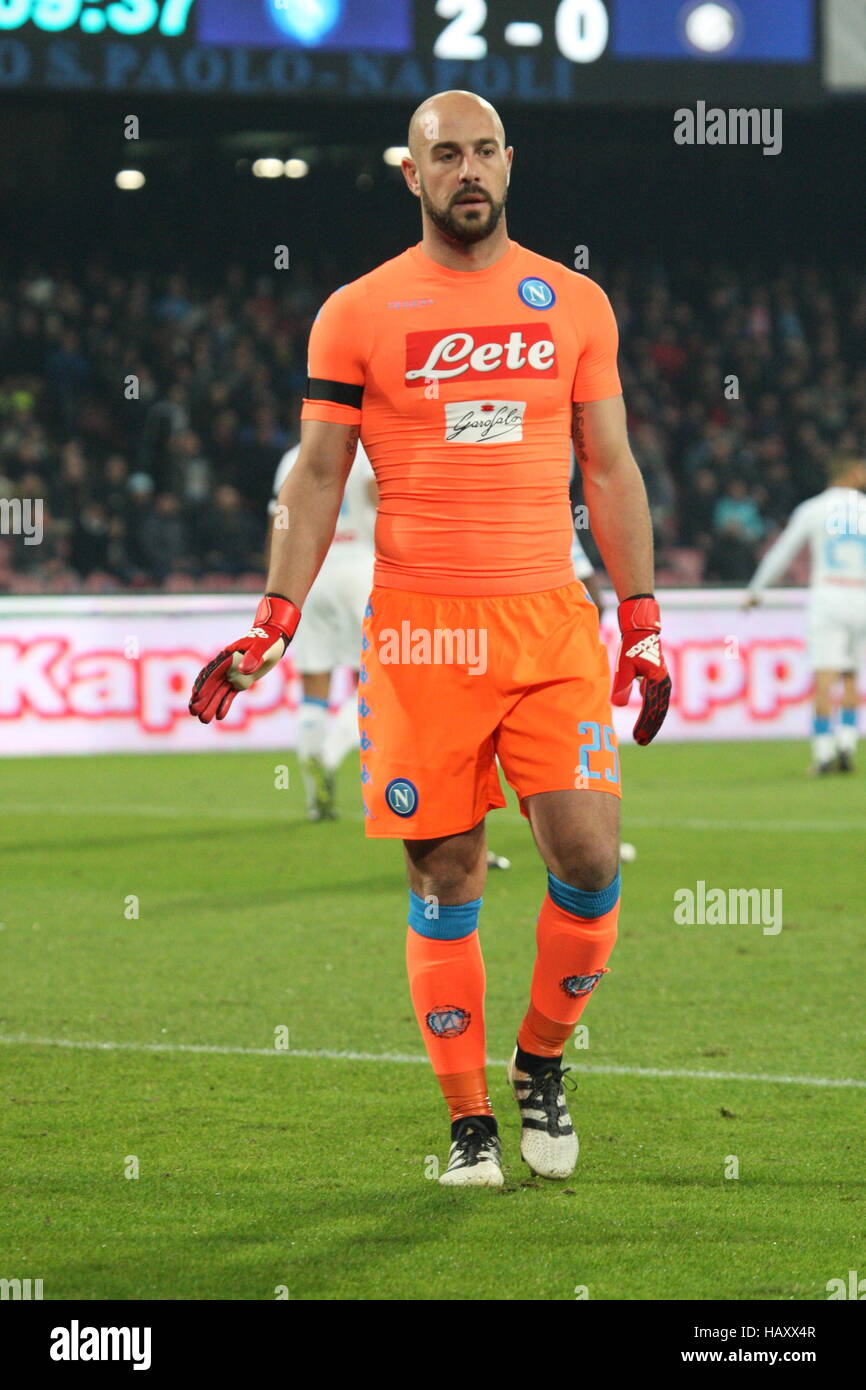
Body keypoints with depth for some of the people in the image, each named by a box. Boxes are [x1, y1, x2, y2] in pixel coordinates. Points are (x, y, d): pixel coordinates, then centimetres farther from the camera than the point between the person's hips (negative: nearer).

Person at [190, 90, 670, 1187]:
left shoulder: (575, 304, 10)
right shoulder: (357, 313, 4)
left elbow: (610, 471, 14)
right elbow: (318, 476, 5)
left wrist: (641, 627, 10)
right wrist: (271, 626, -4)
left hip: (552, 621, 2)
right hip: (419, 632, -2)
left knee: (590, 859, -9)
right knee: (445, 882, 1)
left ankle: (541, 1060, 14)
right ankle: (469, 1123, 11)